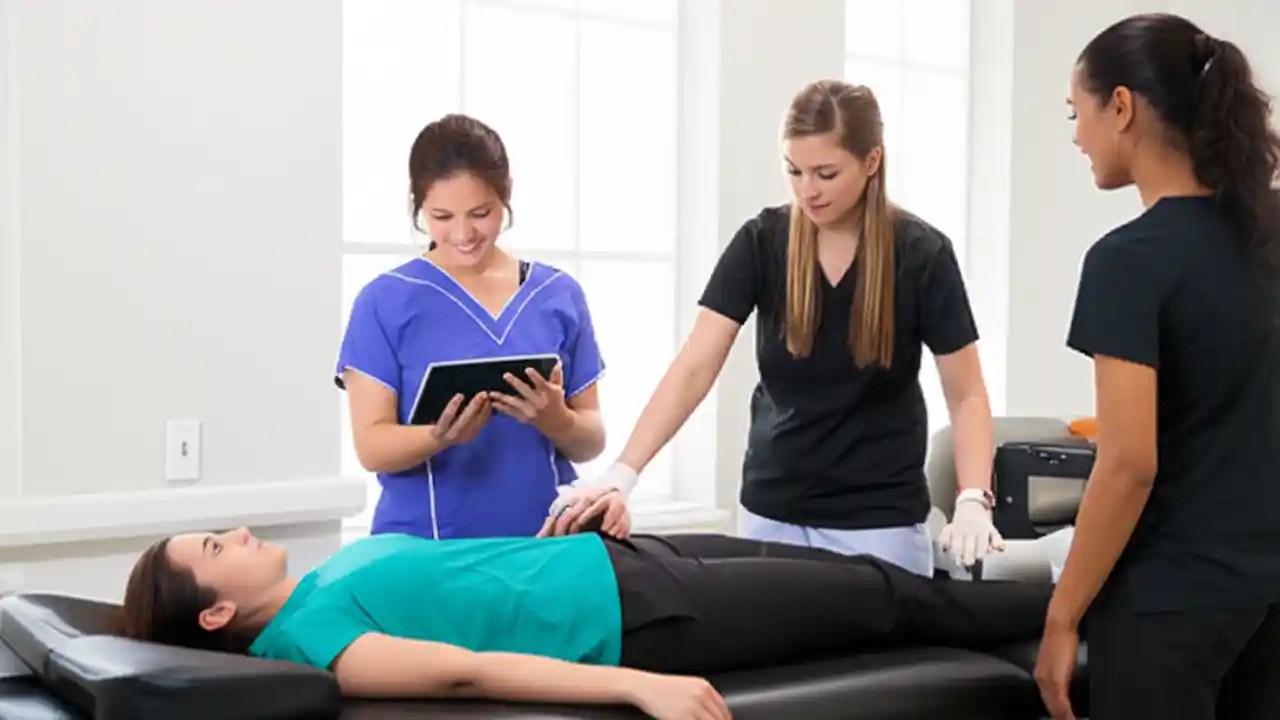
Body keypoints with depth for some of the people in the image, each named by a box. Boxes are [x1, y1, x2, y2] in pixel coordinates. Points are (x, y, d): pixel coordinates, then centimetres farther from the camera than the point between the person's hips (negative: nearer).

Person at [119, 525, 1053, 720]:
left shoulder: (324, 578, 9)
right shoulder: (312, 638, -18)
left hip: (614, 557, 8)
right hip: (635, 616, -8)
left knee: (862, 573, 12)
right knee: (884, 603, 2)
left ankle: (1045, 594, 29)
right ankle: (1064, 608, 21)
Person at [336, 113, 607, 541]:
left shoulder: (559, 295, 5)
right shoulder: (386, 301, 0)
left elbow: (591, 442, 7)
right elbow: (372, 446, -3)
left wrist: (554, 420, -14)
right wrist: (440, 437, -22)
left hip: (542, 541, 2)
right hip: (422, 548, -2)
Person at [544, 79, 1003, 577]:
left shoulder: (921, 255, -12)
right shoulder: (761, 242, -8)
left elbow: (966, 396, -7)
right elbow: (694, 368, -16)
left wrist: (972, 503, -24)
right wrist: (622, 474, -28)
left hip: (879, 521, -2)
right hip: (771, 512, 2)